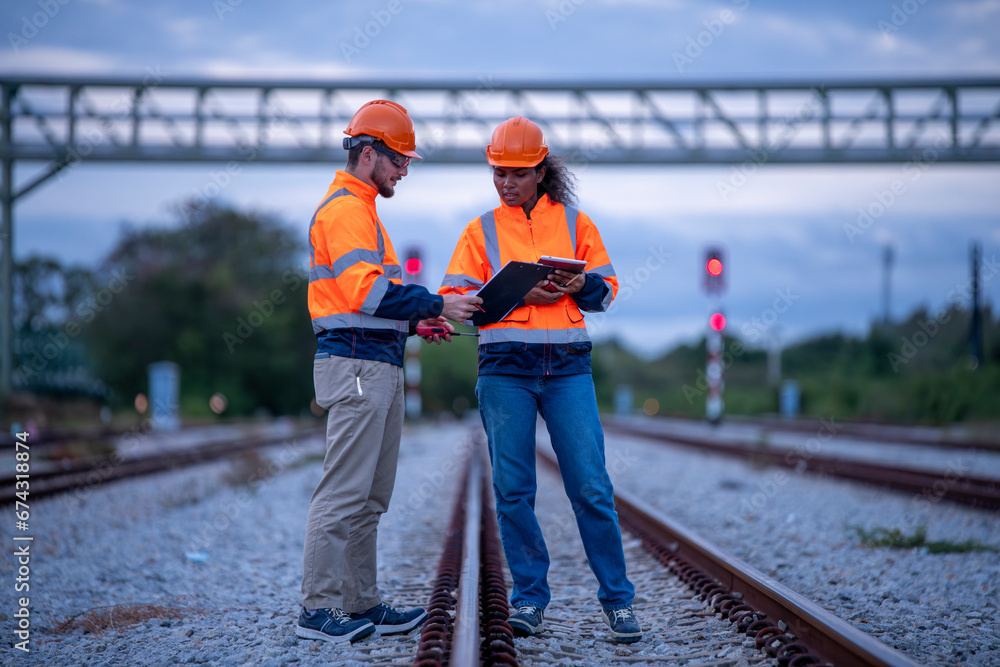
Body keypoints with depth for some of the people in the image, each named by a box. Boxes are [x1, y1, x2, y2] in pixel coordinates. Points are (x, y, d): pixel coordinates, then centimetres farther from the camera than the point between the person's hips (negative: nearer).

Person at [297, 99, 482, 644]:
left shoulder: (358, 208, 25)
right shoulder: (346, 209, -10)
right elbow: (367, 290, -21)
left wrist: (413, 319, 14)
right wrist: (436, 305, -16)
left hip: (378, 368, 11)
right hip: (356, 366, -11)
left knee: (370, 498, 12)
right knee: (344, 492, -10)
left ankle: (362, 604, 17)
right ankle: (318, 610, -7)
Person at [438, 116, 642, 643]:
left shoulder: (575, 223, 12)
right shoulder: (481, 231, 10)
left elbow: (606, 290, 14)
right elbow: (455, 300, 2)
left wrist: (580, 285, -9)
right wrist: (519, 295, -11)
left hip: (567, 366, 0)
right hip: (504, 367, 0)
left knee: (591, 487, -4)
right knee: (513, 490, 0)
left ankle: (617, 599, 5)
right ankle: (529, 598, 12)